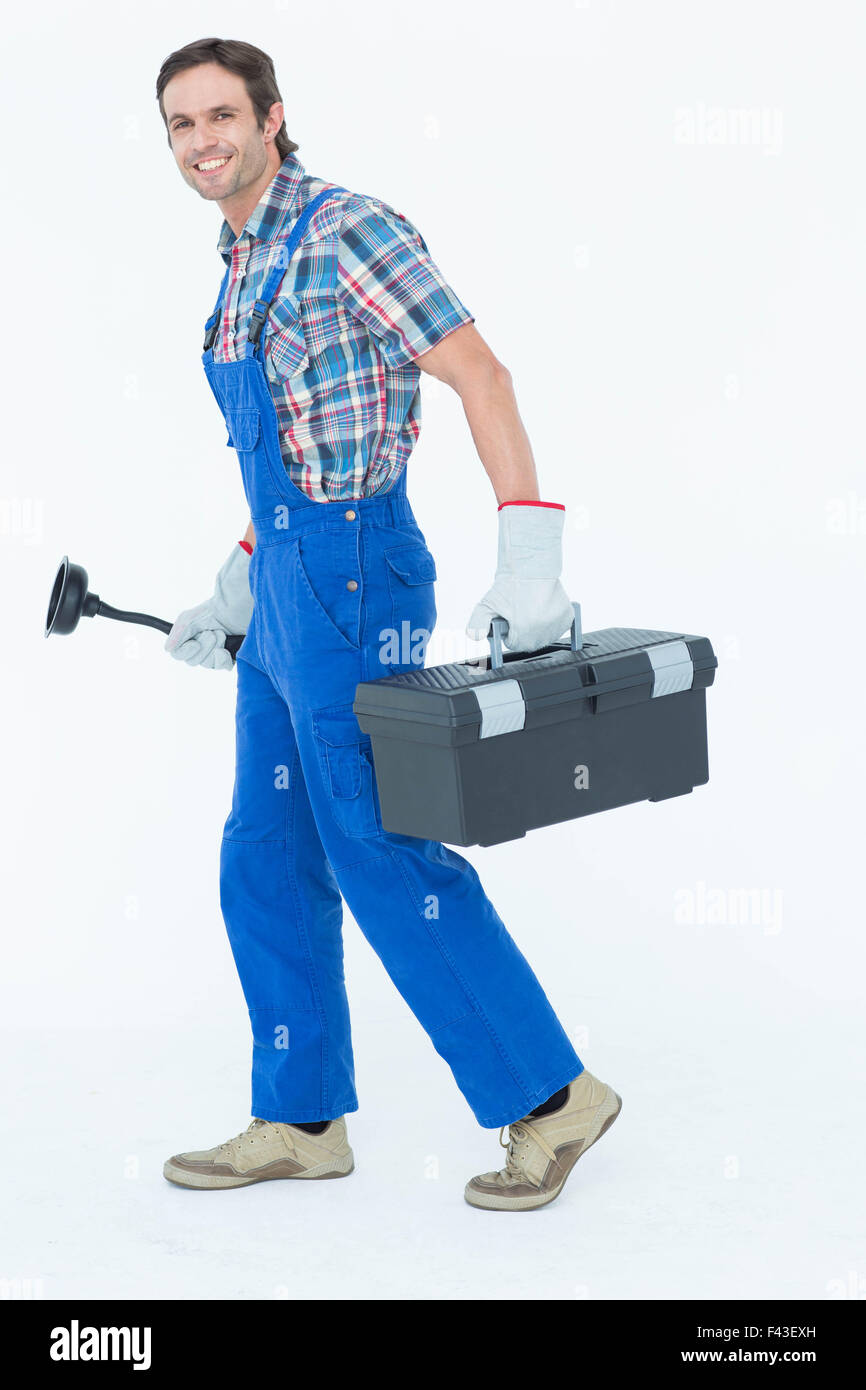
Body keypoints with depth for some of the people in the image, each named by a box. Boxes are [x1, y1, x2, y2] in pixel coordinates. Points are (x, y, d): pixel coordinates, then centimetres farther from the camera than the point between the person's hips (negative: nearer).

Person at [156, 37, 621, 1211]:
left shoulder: (345, 228, -11)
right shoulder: (248, 265, 17)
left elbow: (481, 375, -17)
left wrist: (531, 558, -26)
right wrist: (233, 598, 27)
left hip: (350, 584, -9)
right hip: (289, 590, 9)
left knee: (384, 858, -5)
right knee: (268, 864, 12)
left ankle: (548, 1093, 7)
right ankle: (302, 1121, 22)